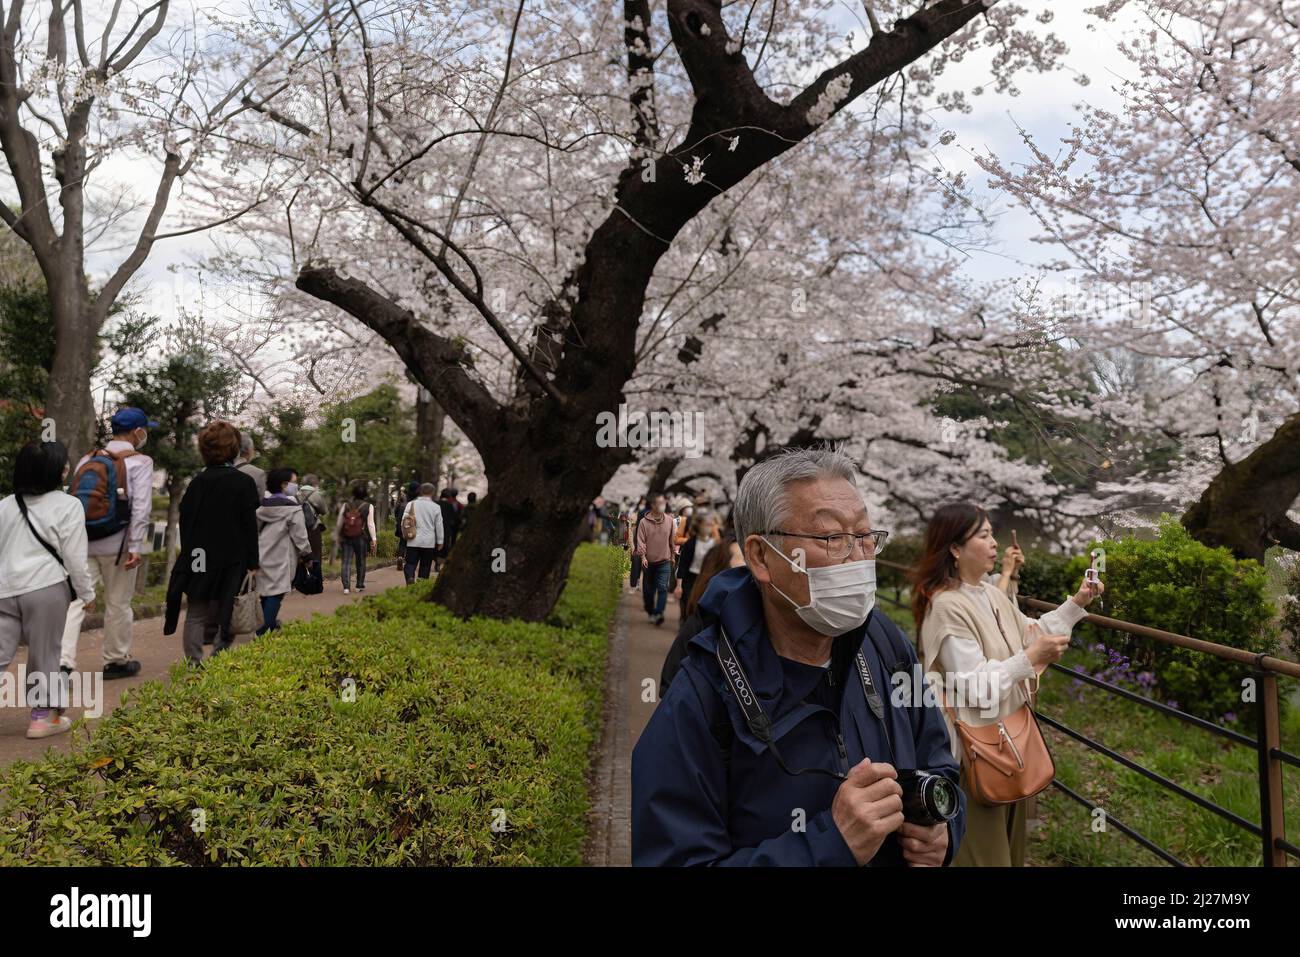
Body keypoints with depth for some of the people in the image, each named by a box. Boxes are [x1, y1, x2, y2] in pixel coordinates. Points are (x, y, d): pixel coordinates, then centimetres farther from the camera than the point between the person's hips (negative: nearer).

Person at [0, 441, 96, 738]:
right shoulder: (68, 505, -6)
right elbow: (75, 558, -7)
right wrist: (87, 593, 4)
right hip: (45, 589, -5)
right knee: (44, 655, 7)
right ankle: (43, 716, 17)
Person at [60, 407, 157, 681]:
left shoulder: (87, 459, 10)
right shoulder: (140, 462, -6)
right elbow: (141, 507, -14)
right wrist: (135, 547, -13)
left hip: (82, 542, 4)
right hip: (117, 544, -4)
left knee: (76, 599, 2)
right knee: (118, 604, 9)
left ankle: (63, 660, -10)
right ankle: (116, 661, 23)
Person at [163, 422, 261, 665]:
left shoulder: (197, 483, 6)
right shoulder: (244, 482, -8)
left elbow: (184, 523, 10)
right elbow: (250, 526, -9)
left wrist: (188, 557, 18)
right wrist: (252, 563, -3)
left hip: (197, 563, 4)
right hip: (230, 563, -4)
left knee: (196, 616, 9)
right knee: (224, 617, 4)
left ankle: (194, 663, 6)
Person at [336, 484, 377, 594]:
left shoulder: (345, 505, 3)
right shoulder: (368, 507, -2)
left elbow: (339, 523, 6)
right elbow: (370, 524, -6)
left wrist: (337, 537, 16)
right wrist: (373, 539, -3)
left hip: (346, 538, 1)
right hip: (361, 538, -1)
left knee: (346, 562, 2)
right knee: (361, 562, 12)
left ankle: (346, 586, -10)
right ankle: (360, 585, 19)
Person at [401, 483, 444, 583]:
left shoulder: (411, 504, 1)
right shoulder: (436, 507, -1)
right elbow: (439, 526, 3)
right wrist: (440, 541, 12)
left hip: (413, 541, 0)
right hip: (429, 542, 0)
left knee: (410, 563, 1)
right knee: (425, 567, 9)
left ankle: (410, 578, -26)